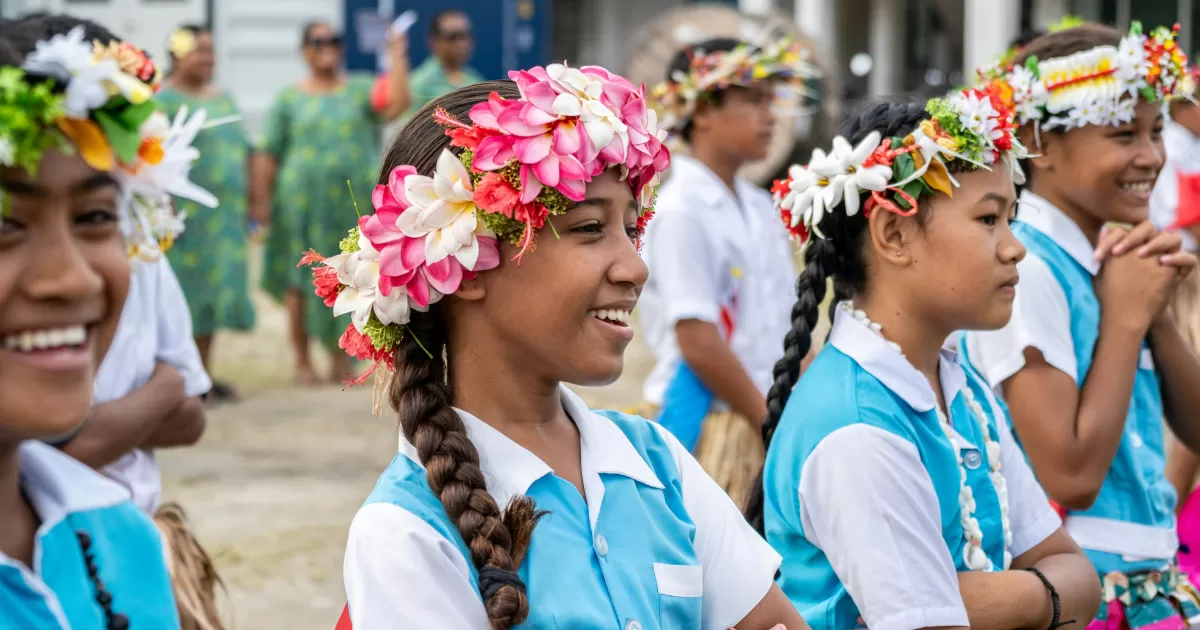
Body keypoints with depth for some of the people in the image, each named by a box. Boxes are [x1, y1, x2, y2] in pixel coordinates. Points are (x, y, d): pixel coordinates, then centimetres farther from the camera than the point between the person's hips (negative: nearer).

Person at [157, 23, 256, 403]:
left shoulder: (223, 98, 16)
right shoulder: (165, 100, -7)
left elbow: (242, 150, 20)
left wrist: (247, 201, 15)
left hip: (226, 212, 7)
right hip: (188, 212, -7)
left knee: (215, 288, 9)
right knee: (185, 287, -5)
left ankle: (204, 375, 16)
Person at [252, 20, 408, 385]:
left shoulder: (361, 89, 8)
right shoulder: (290, 98, 6)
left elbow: (394, 107, -11)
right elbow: (267, 154, 3)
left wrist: (397, 61, -16)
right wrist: (261, 200, -4)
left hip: (354, 201, 1)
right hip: (303, 200, -1)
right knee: (301, 280, 1)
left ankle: (341, 358, 15)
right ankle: (302, 361, 10)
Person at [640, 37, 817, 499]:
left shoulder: (758, 208, 13)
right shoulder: (682, 213, -13)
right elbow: (698, 343, -17)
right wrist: (773, 421, -11)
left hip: (764, 421, 8)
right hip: (710, 423, -8)